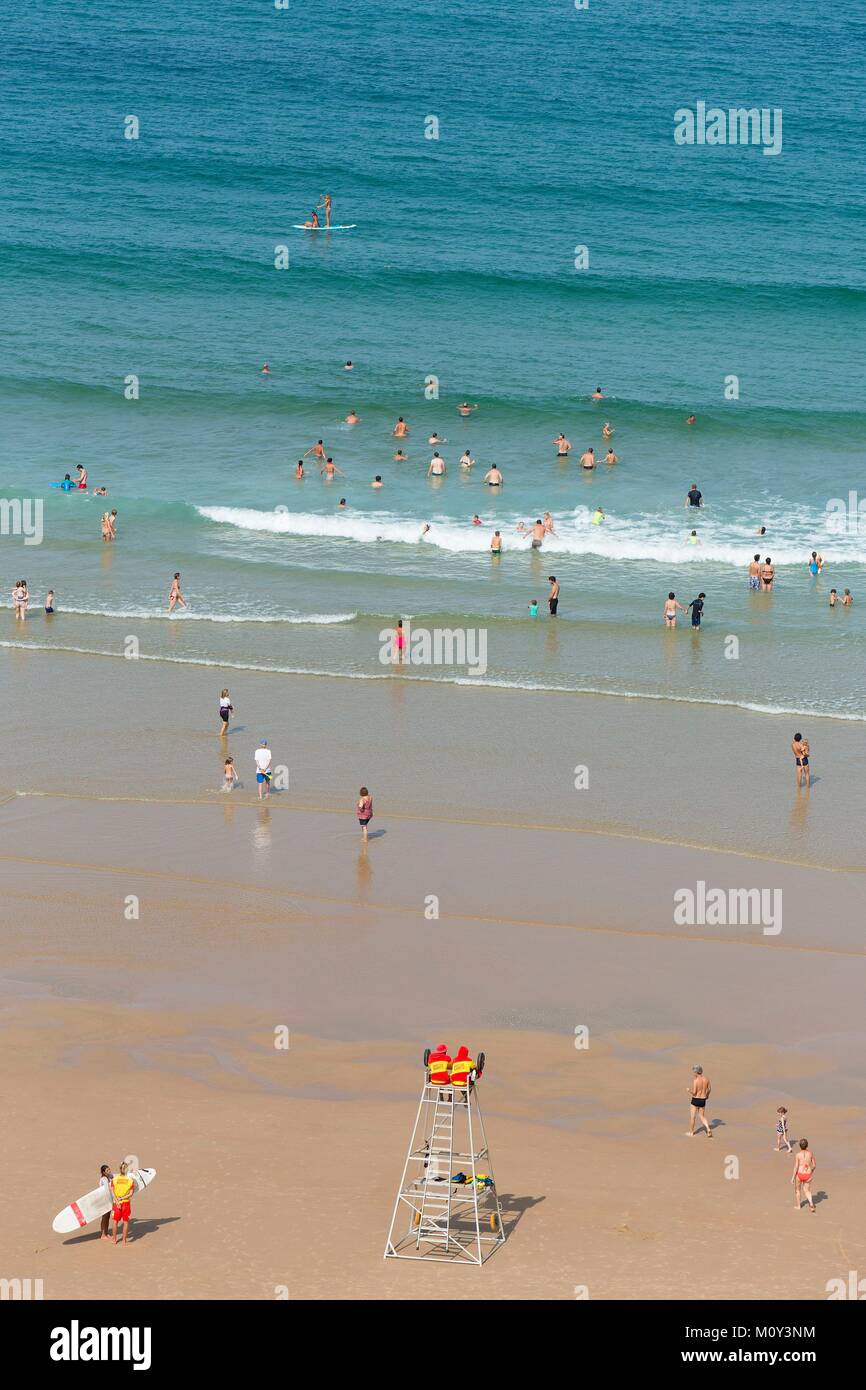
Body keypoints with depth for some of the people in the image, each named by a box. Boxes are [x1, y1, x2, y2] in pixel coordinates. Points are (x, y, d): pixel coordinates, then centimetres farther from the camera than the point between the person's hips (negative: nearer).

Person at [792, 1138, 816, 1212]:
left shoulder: (797, 1155, -13)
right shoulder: (810, 1153, -3)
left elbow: (796, 1167, -14)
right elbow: (814, 1165, 4)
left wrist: (793, 1177, -6)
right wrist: (812, 1172, 23)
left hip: (799, 1174, -2)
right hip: (808, 1175, 2)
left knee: (798, 1189, 21)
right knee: (807, 1190, 18)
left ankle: (798, 1206, 33)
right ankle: (811, 1203, -7)